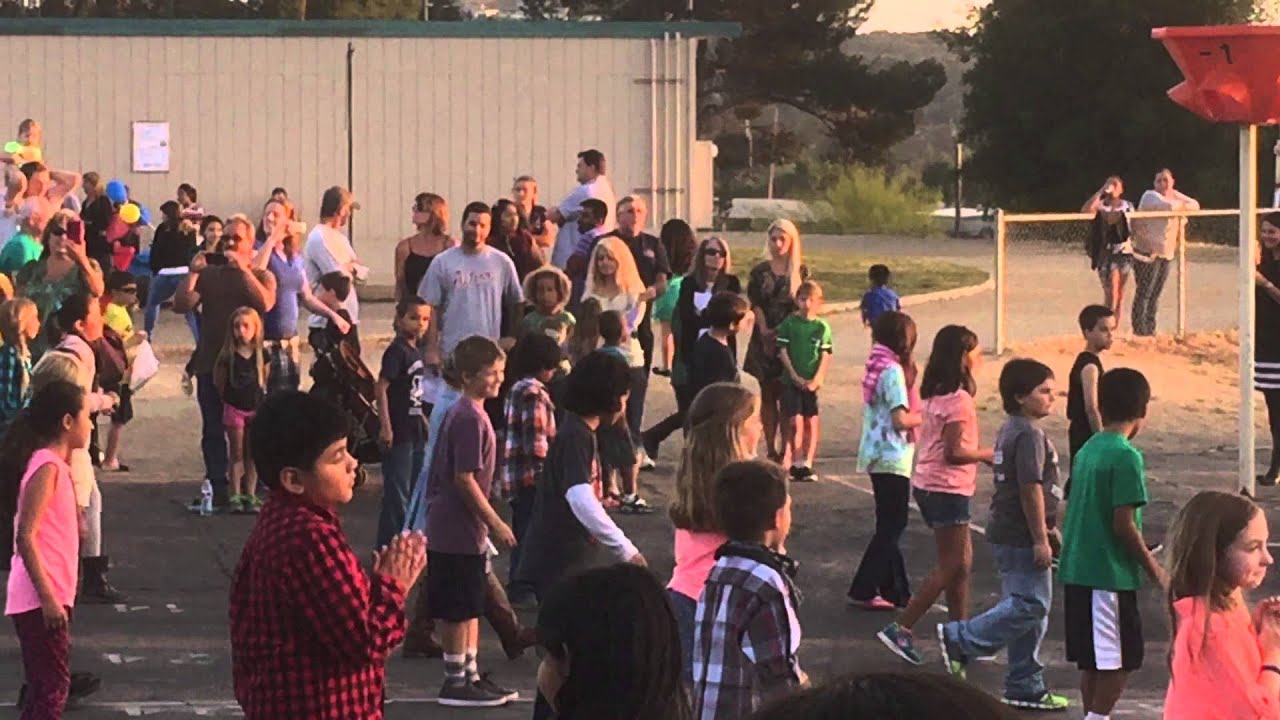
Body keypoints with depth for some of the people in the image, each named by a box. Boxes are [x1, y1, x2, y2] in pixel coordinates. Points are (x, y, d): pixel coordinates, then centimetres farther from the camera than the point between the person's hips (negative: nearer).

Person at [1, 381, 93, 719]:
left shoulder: (54, 466, 15)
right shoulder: (47, 468, -14)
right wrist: (48, 597, -24)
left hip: (49, 597, 10)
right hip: (41, 600, -10)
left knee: (44, 689, 13)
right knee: (53, 686, -10)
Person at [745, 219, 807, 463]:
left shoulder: (801, 272, 3)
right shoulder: (759, 272, 8)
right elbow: (755, 304, 2)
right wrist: (765, 330, -13)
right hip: (764, 339, 2)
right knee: (767, 395, 4)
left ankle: (785, 452, -5)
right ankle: (771, 451, 9)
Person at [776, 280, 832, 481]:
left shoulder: (822, 327, 2)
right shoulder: (789, 323, -1)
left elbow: (826, 356, 0)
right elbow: (783, 352, -2)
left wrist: (816, 380, -10)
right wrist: (795, 376, -9)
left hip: (812, 382, 1)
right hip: (791, 380, -1)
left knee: (812, 423, 1)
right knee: (796, 421, -6)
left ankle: (807, 464, 8)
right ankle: (796, 463, 1)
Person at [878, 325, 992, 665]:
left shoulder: (936, 395, 10)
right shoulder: (959, 399, -18)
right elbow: (955, 452, -22)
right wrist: (988, 454, -8)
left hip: (928, 484, 10)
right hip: (948, 488, -10)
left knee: (962, 561, 14)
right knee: (950, 566, -3)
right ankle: (901, 630, -4)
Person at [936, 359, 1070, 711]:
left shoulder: (1009, 431, 15)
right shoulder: (1029, 435, -17)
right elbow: (1031, 489, -22)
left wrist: (1047, 529, 28)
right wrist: (1041, 539, -20)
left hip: (1007, 534, 11)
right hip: (1022, 538, -11)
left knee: (1026, 607, 13)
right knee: (1029, 606, -9)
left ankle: (1026, 687, 16)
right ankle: (959, 639, -7)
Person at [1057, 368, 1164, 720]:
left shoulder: (1086, 451, 9)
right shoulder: (1126, 456, -14)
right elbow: (1123, 523, -17)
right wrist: (1152, 567, -6)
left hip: (1077, 570, 8)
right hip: (1111, 573, -8)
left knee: (1093, 660, 13)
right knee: (1119, 662, -2)